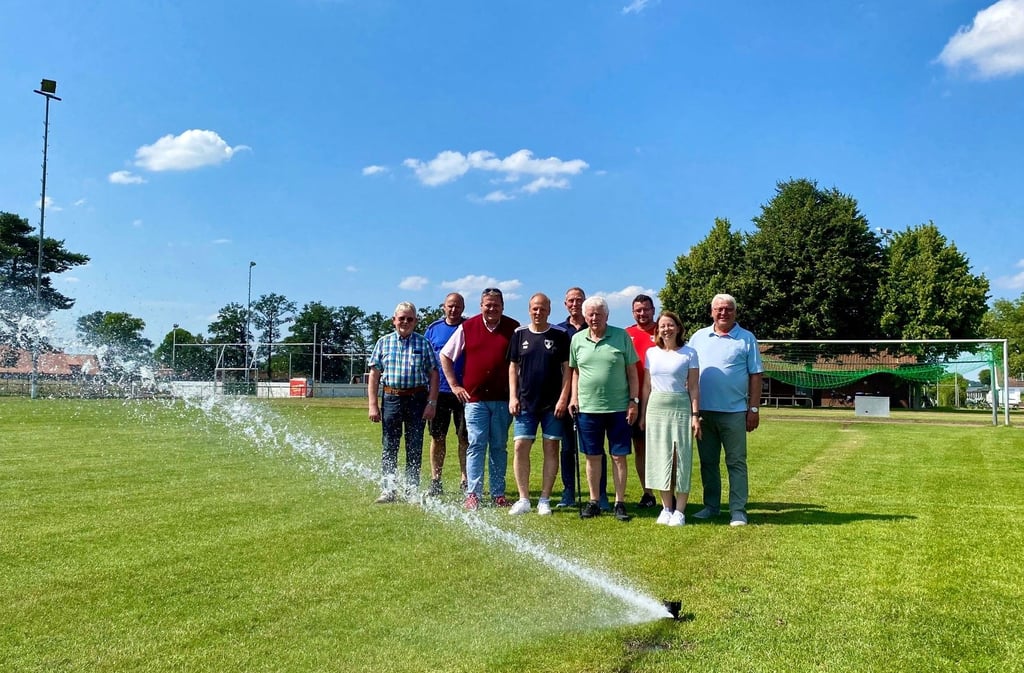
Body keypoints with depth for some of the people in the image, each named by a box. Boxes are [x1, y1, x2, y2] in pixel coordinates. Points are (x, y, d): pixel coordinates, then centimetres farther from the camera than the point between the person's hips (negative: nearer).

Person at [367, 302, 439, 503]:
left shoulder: (424, 344, 4)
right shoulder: (383, 342, 6)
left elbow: (433, 375, 4)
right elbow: (374, 375, 6)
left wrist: (431, 403, -4)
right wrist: (373, 405, -1)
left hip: (417, 399, 0)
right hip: (391, 398, 1)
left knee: (415, 448, 6)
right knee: (389, 447, 2)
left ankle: (412, 490, 16)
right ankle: (388, 490, 9)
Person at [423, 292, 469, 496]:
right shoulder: (433, 328, 8)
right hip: (438, 392, 2)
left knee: (464, 438, 3)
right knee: (437, 437, 6)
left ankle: (465, 480, 13)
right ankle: (435, 481, 15)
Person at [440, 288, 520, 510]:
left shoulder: (514, 328, 4)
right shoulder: (467, 327, 2)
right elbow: (445, 356, 9)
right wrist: (454, 385, 5)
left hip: (503, 398, 1)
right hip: (475, 397, -1)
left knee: (499, 447, 8)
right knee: (476, 445, -3)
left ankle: (498, 494, 16)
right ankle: (472, 494, 0)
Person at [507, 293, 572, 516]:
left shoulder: (560, 335, 1)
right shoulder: (519, 334, 6)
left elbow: (567, 368, 0)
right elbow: (513, 367, 10)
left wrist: (563, 398, -8)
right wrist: (512, 396, 1)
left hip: (553, 404, -1)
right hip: (525, 403, 2)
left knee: (551, 449, 3)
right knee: (520, 448, -3)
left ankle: (545, 500, 12)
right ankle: (523, 499, 6)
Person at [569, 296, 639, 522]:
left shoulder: (621, 336, -1)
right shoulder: (577, 339, 6)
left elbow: (632, 371, 1)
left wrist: (634, 401, -4)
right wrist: (573, 397, 6)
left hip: (618, 407, -2)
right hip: (588, 408, 2)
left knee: (619, 456, 4)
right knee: (592, 457, 10)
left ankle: (620, 503, 14)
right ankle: (593, 501, 21)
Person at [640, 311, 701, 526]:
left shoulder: (689, 353, 0)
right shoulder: (651, 353, 9)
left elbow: (694, 387, -1)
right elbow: (646, 386, 12)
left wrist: (695, 415, -7)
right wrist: (642, 414, 11)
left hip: (681, 409, -3)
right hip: (656, 409, 3)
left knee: (681, 457, -2)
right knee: (659, 458, 5)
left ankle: (680, 510, 5)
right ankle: (666, 507, 16)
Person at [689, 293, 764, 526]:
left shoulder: (747, 339, 2)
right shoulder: (698, 337, 8)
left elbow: (755, 375, 1)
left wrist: (754, 409, -4)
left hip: (734, 412, -3)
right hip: (703, 411, 3)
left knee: (736, 463, 2)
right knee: (708, 462, 11)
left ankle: (738, 511, 7)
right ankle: (711, 506, 22)